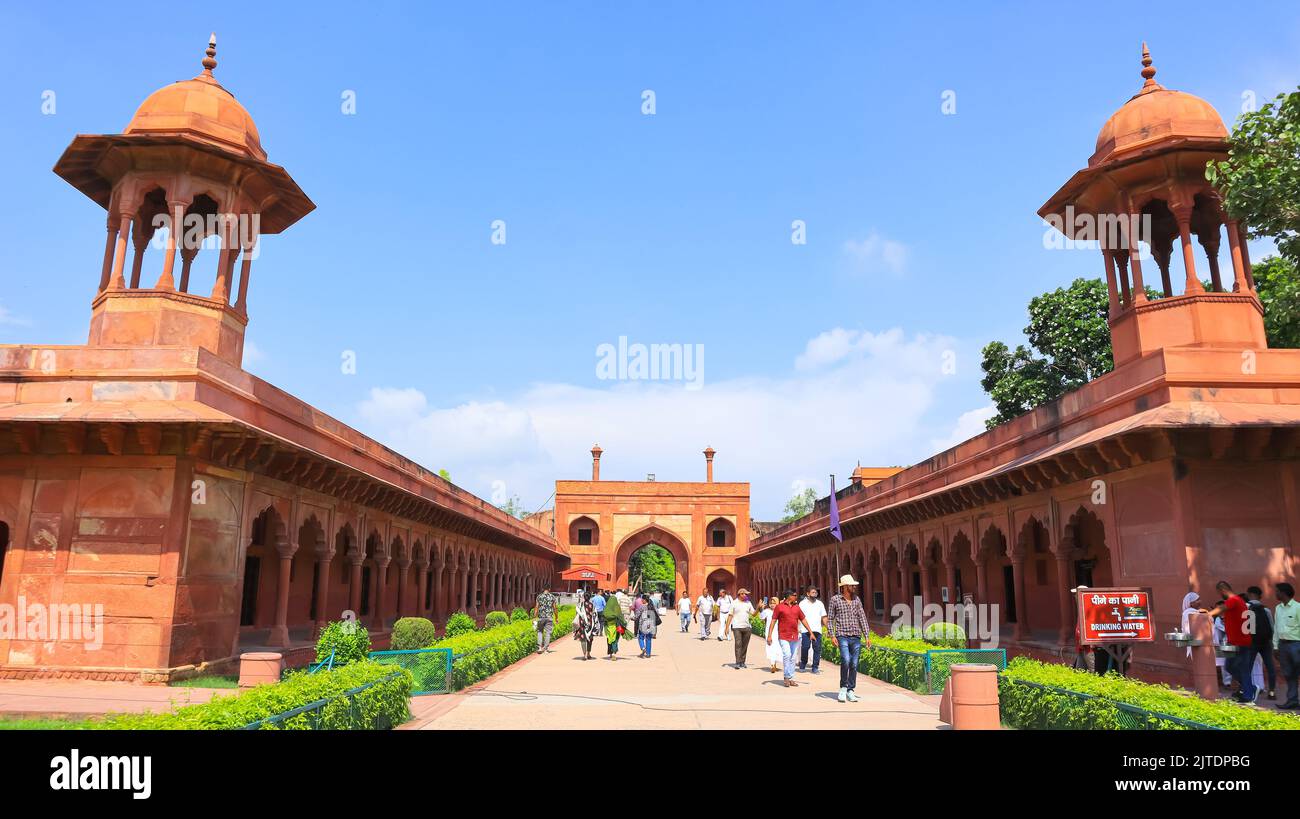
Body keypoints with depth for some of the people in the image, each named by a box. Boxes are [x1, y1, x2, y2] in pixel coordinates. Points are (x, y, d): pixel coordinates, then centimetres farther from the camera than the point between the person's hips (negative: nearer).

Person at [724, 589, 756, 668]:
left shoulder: (748, 603, 12)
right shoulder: (734, 603, 2)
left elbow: (754, 613, 10)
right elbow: (730, 615, 2)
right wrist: (727, 627, -3)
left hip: (746, 627, 4)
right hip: (737, 627, -3)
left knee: (745, 645, 4)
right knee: (738, 644, -10)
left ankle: (742, 662, 13)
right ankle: (738, 663, -9)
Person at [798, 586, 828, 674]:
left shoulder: (820, 604, 15)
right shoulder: (802, 603, 7)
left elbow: (824, 617, 15)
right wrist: (798, 628, -6)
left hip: (817, 630, 3)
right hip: (806, 630, -2)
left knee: (817, 648, -1)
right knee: (805, 647, -6)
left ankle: (815, 667, 7)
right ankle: (802, 665, 11)